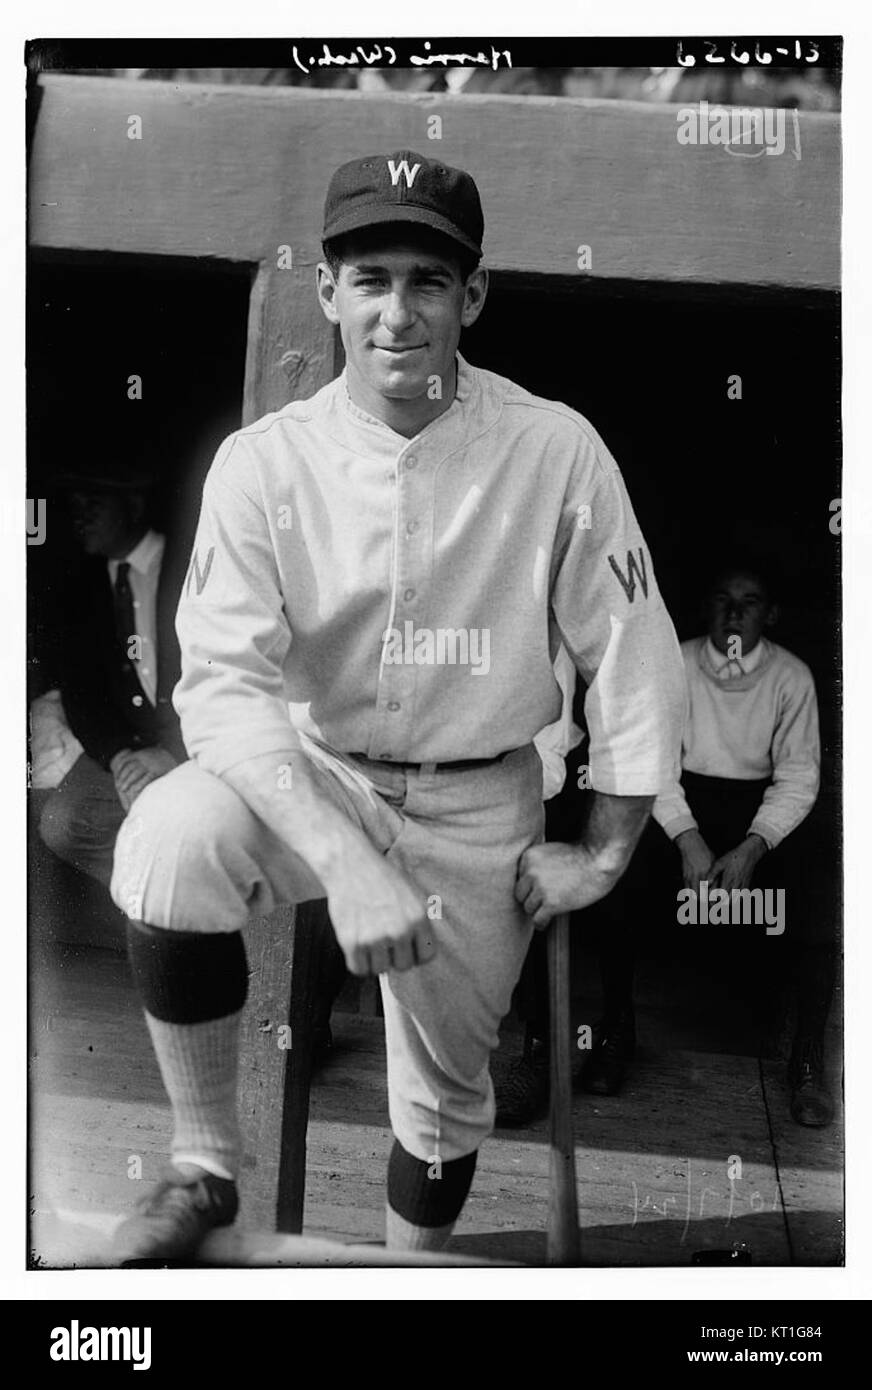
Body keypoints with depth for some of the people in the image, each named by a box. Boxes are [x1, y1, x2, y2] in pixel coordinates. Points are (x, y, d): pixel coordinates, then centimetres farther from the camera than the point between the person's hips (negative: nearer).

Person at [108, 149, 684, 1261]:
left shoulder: (556, 451, -13)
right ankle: (204, 1170, -10)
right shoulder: (263, 461, -13)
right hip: (308, 775, 0)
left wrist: (607, 853, -3)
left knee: (445, 1087, 11)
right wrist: (347, 863, -33)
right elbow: (224, 684, -20)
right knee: (169, 836, -31)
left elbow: (632, 656, -6)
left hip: (480, 805, 1)